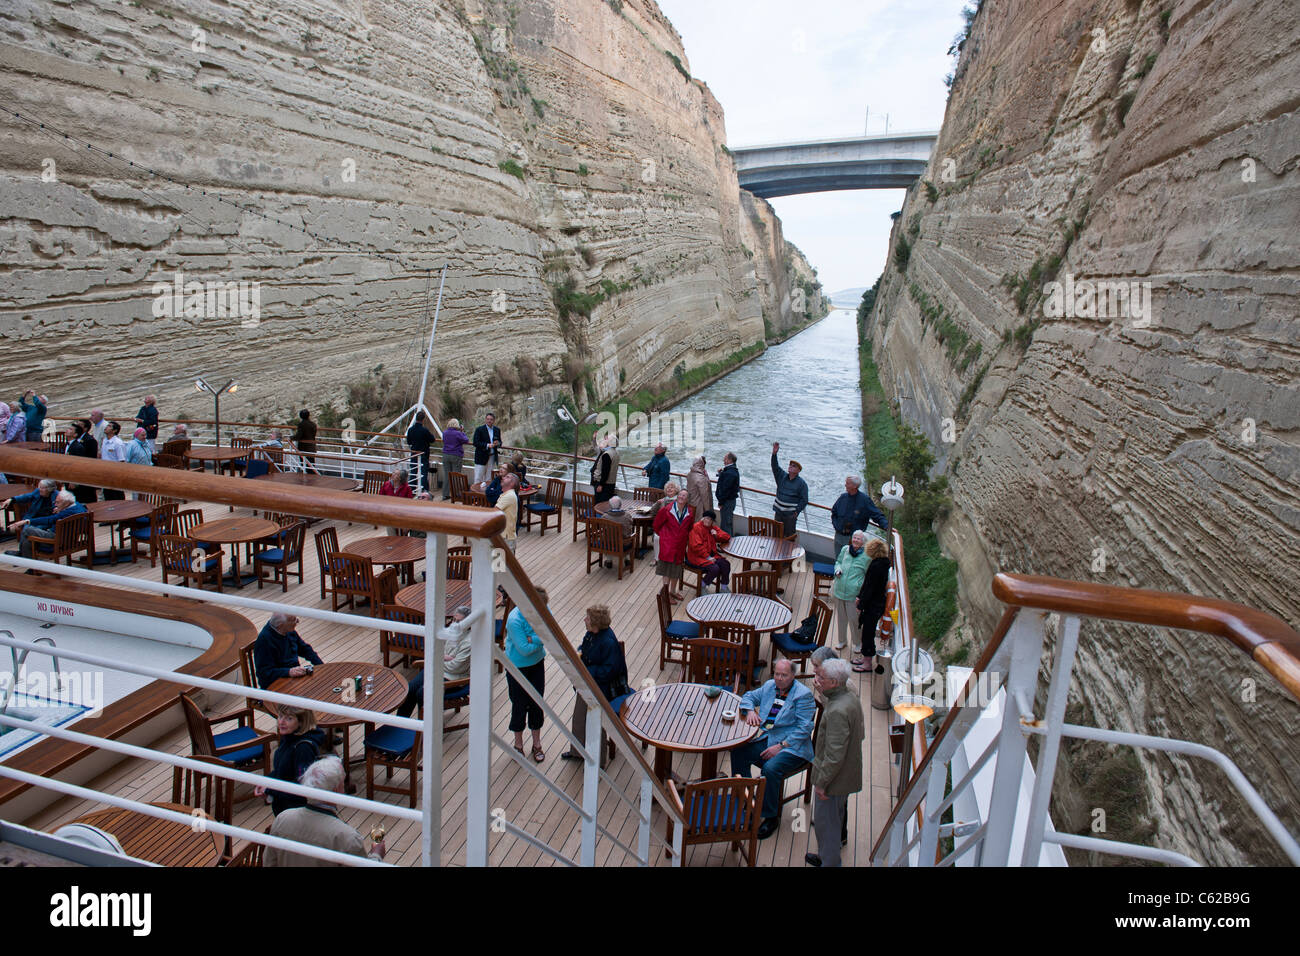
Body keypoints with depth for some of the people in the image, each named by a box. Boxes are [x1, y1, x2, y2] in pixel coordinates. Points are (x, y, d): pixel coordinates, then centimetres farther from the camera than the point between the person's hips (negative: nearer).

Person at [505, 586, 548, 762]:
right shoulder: (514, 620, -30)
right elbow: (524, 649, -27)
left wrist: (532, 639, -27)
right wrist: (542, 639, -19)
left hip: (537, 662, 5)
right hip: (518, 667, -5)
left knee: (537, 702, 14)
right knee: (520, 704, 9)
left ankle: (537, 744, 33)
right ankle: (518, 744, 32)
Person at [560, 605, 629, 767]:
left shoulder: (609, 643, -31)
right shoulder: (591, 634, -6)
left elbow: (609, 671, -29)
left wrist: (585, 670, -26)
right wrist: (578, 653, -6)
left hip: (600, 692, -9)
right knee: (579, 719, 25)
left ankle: (599, 762, 30)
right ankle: (579, 751, 49)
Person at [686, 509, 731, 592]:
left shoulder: (712, 528, 12)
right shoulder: (696, 527, -10)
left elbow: (727, 537, 15)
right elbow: (696, 546, -18)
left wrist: (717, 535, -5)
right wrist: (707, 557, -21)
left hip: (711, 555, 7)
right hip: (697, 556, -7)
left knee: (726, 564, -15)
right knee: (715, 568, -28)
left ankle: (723, 589, 1)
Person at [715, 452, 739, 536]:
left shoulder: (729, 473, -24)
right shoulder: (733, 470, 10)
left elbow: (725, 489, -24)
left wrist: (721, 502, -18)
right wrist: (720, 473, 6)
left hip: (727, 501, -11)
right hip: (731, 500, 11)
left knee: (726, 524, -3)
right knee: (728, 522, 20)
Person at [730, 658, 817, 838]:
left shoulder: (804, 695, -11)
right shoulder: (769, 686, 10)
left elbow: (804, 728, -16)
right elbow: (749, 697, 23)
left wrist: (781, 746, -22)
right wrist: (750, 711, -2)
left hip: (792, 747, -7)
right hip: (766, 740, 7)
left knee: (770, 768, -31)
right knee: (738, 752, -13)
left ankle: (771, 817, -11)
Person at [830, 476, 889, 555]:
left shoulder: (864, 499, -11)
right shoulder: (843, 497, 3)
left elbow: (878, 515, -10)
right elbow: (833, 512, 19)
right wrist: (835, 525, 4)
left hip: (854, 539, -5)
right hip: (839, 536, 5)